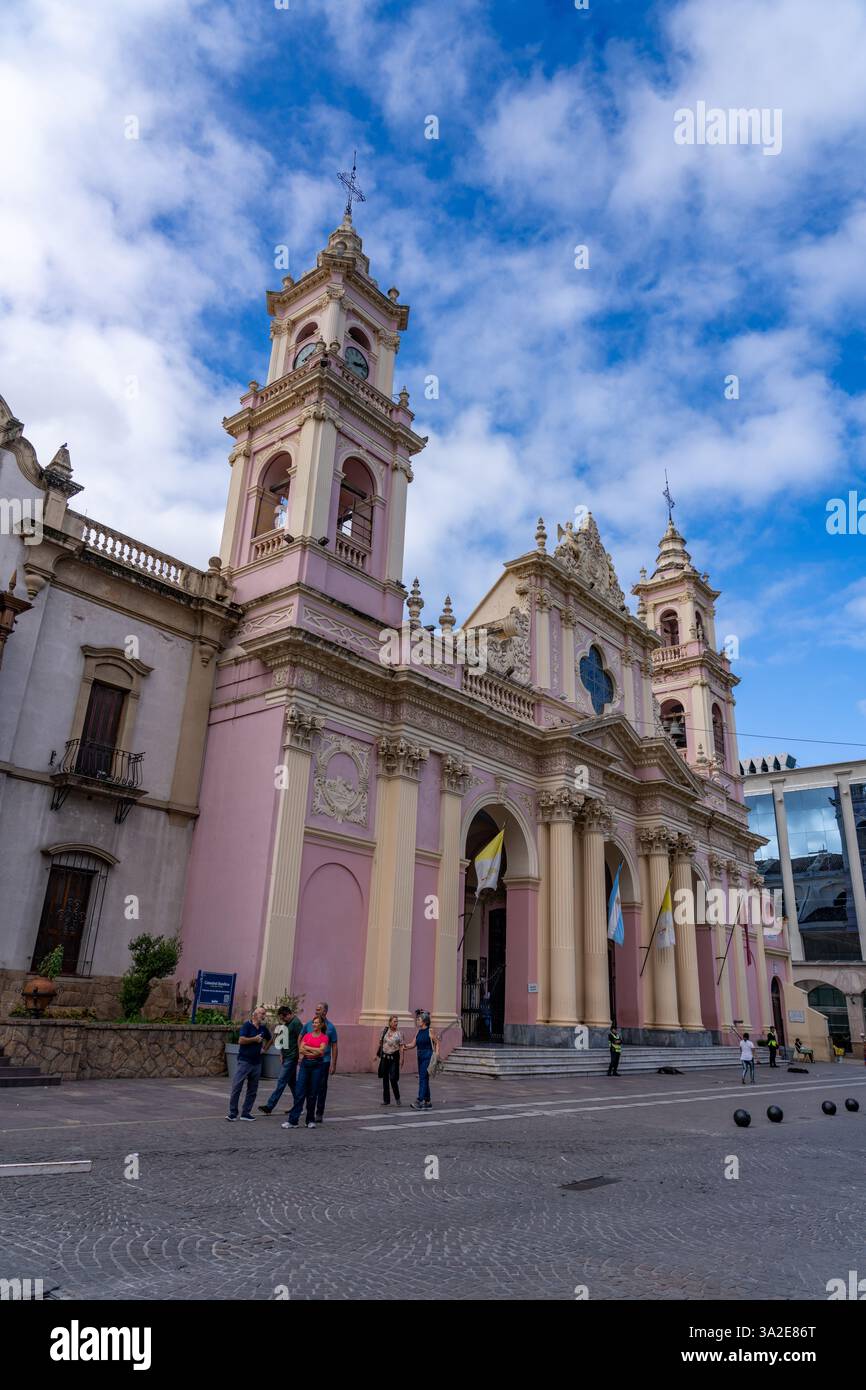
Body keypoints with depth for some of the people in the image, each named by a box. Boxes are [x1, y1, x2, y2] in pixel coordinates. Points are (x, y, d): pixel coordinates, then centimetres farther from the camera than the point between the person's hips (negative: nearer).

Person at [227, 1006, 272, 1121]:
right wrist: (255, 1039, -13)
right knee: (237, 1087, -6)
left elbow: (270, 1039, 28)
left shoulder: (263, 1028, 10)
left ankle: (246, 1113, 14)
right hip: (244, 1061, -6)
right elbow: (241, 1040, -20)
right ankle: (232, 1113, 2)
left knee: (252, 1090, 7)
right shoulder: (247, 1025, -8)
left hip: (256, 1063, 6)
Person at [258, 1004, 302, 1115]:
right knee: (292, 1082, 13)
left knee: (281, 1081, -8)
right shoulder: (286, 1023, 14)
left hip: (292, 1057, -9)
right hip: (286, 1056, 9)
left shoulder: (296, 1022, -14)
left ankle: (269, 1106, -7)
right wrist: (282, 1053, 14)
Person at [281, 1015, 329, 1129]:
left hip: (317, 1065, -2)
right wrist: (315, 1051, -13)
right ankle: (293, 1120, -1)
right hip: (305, 1064, 2)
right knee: (299, 1093, -2)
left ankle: (311, 1120, 16)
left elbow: (321, 1050, -14)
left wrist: (307, 1047, -6)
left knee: (312, 1094, 3)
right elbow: (301, 1049, -1)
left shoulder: (324, 1037, 0)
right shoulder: (307, 1035, 9)